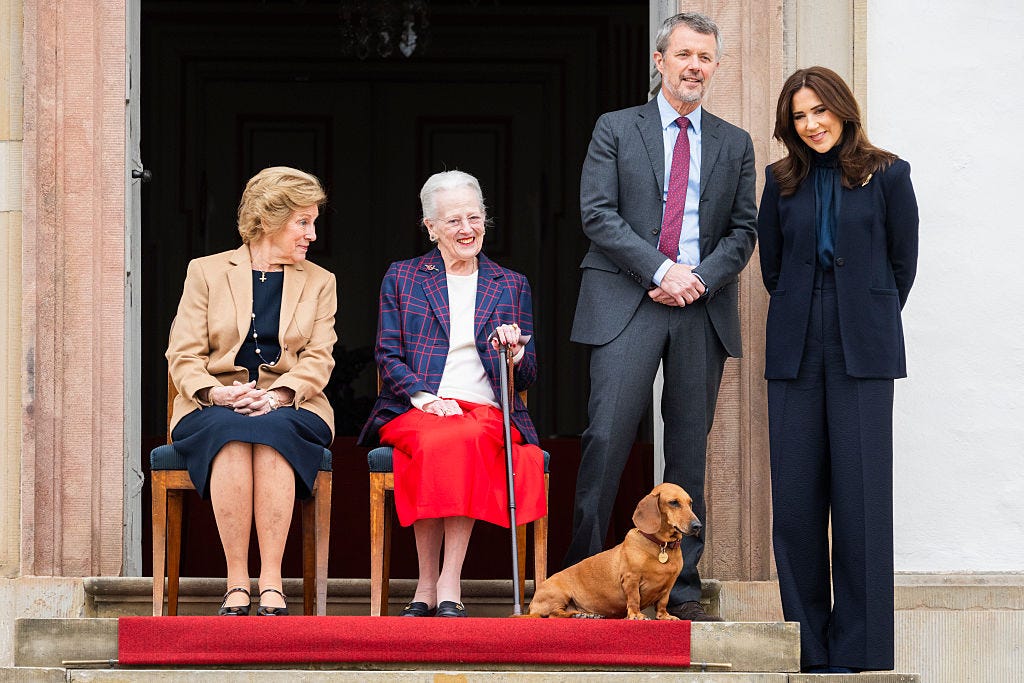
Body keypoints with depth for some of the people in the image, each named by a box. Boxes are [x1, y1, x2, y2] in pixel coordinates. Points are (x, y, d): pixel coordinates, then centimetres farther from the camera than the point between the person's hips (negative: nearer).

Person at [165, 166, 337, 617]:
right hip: (215, 407, -1)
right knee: (231, 431, -37)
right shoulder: (207, 272, 12)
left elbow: (317, 360, 4)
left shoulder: (319, 283, 17)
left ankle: (271, 581, -40)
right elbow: (182, 356, 3)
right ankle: (236, 582, -37)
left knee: (271, 431, -36)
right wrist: (217, 393, -18)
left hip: (289, 408, 1)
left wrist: (278, 395, -16)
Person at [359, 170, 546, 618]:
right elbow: (388, 354, 6)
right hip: (413, 410, -1)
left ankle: (449, 586, -35)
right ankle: (427, 585, -30)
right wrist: (423, 397, -12)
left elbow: (527, 377, 14)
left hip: (486, 412, 1)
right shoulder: (402, 277, 16)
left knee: (466, 440, -36)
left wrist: (516, 355, -10)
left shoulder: (511, 286, 20)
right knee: (433, 443, -37)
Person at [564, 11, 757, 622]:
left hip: (704, 308, 2)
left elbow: (743, 230, 10)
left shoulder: (736, 145, 15)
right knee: (608, 436, -12)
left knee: (690, 450, 3)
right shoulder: (616, 130, 8)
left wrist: (700, 278, -7)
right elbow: (598, 214, -2)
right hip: (627, 301, -2)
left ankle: (683, 589, 6)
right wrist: (660, 269, -12)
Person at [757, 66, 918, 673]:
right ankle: (808, 646, 9)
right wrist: (800, 319, 14)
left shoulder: (887, 176, 2)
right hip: (796, 353, 3)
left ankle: (858, 649, 1)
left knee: (861, 497, -5)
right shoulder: (783, 182, 10)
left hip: (863, 351, -3)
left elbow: (904, 260, 8)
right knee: (796, 500, 1)